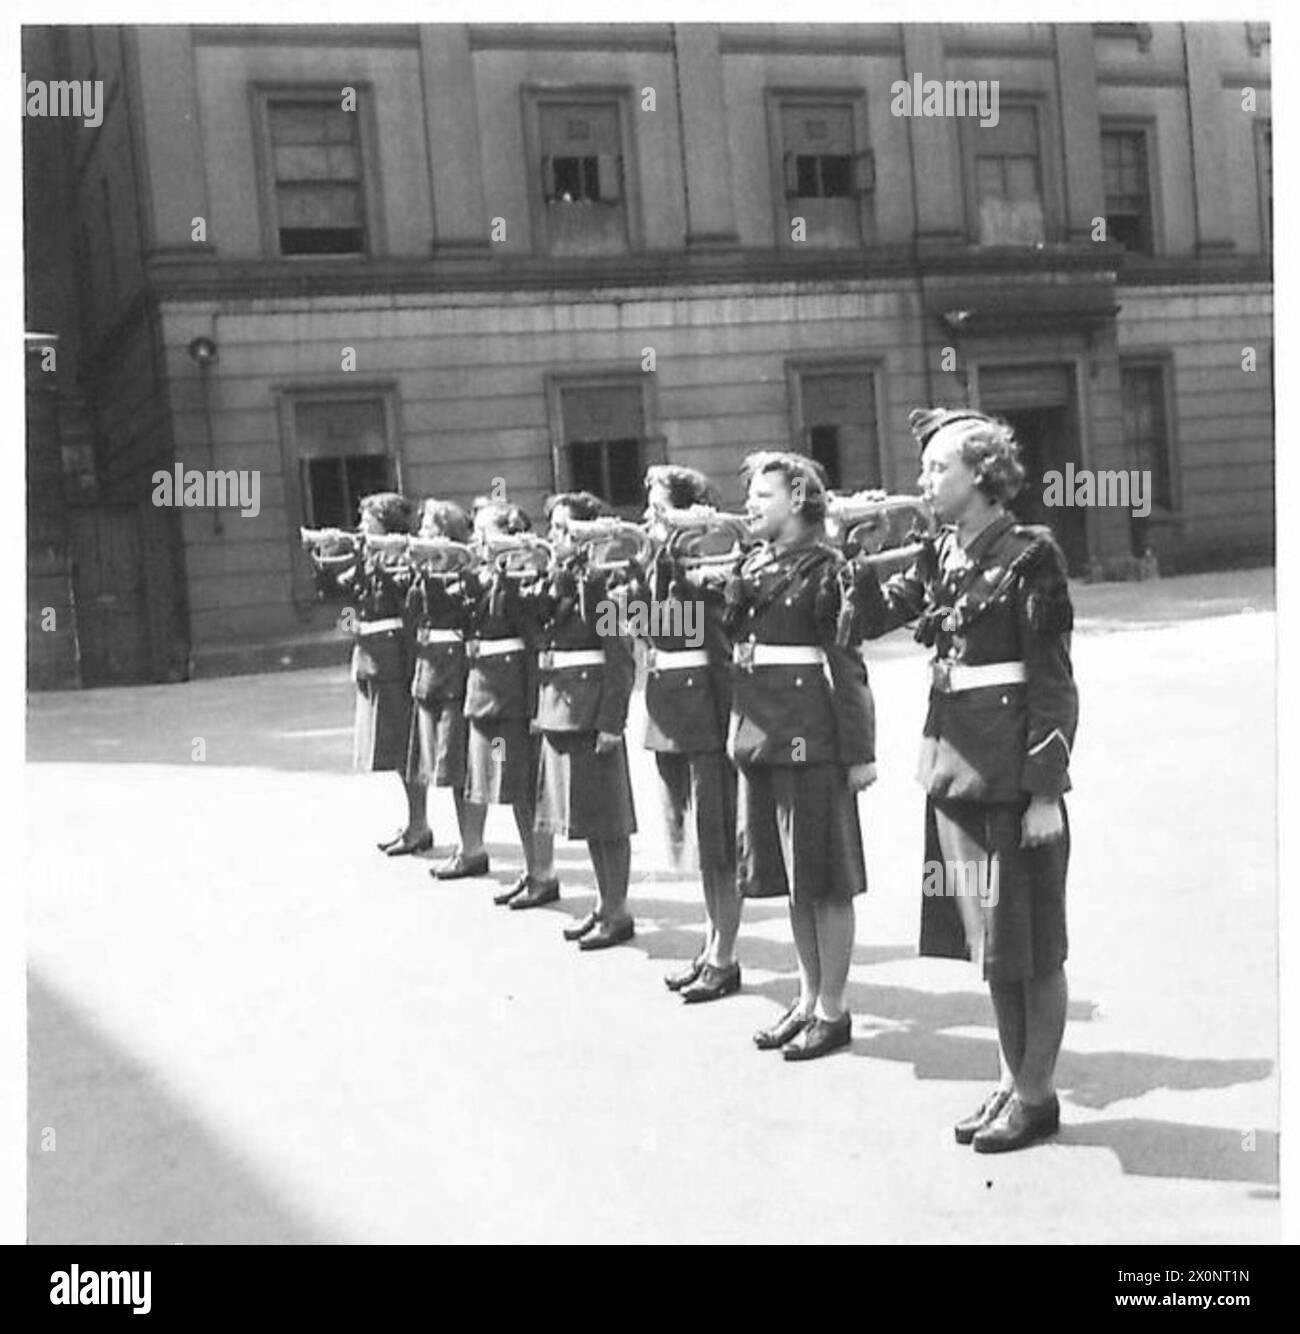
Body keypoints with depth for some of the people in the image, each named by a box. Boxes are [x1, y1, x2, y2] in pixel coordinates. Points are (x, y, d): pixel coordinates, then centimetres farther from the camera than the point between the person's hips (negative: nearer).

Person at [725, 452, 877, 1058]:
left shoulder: (825, 568, -8)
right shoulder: (752, 565, 13)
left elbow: (847, 665, -12)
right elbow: (731, 637, 12)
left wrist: (860, 751, -13)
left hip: (810, 739, -7)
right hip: (759, 735, 7)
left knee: (825, 879, 2)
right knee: (790, 877, 15)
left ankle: (832, 1010, 13)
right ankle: (808, 998, 26)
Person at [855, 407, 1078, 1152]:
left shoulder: (1029, 555, -10)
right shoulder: (939, 559, 11)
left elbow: (1053, 679, -12)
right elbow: (870, 619, 10)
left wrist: (1047, 790, -15)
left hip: (1016, 768, -7)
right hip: (955, 762, 7)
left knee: (1030, 940, 4)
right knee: (988, 938, 14)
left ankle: (1036, 1094, 16)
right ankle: (1015, 1082, 27)